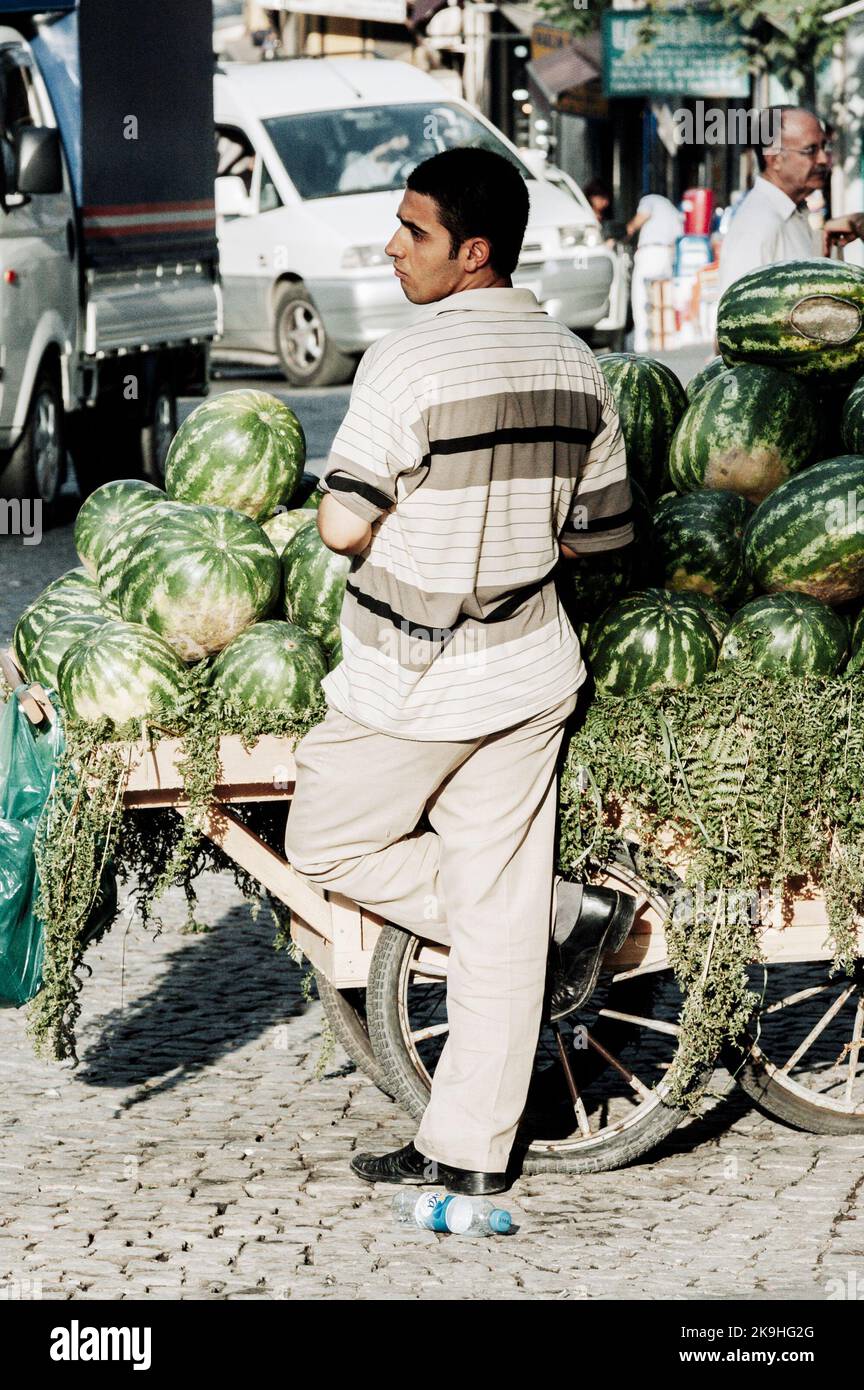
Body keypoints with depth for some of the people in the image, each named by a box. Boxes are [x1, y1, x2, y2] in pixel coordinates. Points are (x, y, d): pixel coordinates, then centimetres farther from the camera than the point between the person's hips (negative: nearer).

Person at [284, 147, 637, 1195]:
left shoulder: (408, 364, -19)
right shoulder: (575, 366, 2)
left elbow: (343, 527, -19)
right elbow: (601, 531, 9)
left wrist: (389, 520, 3)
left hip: (413, 686, -7)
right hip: (532, 674, 7)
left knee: (326, 848, 16)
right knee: (498, 911, 8)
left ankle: (564, 918, 11)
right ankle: (471, 1149, 13)